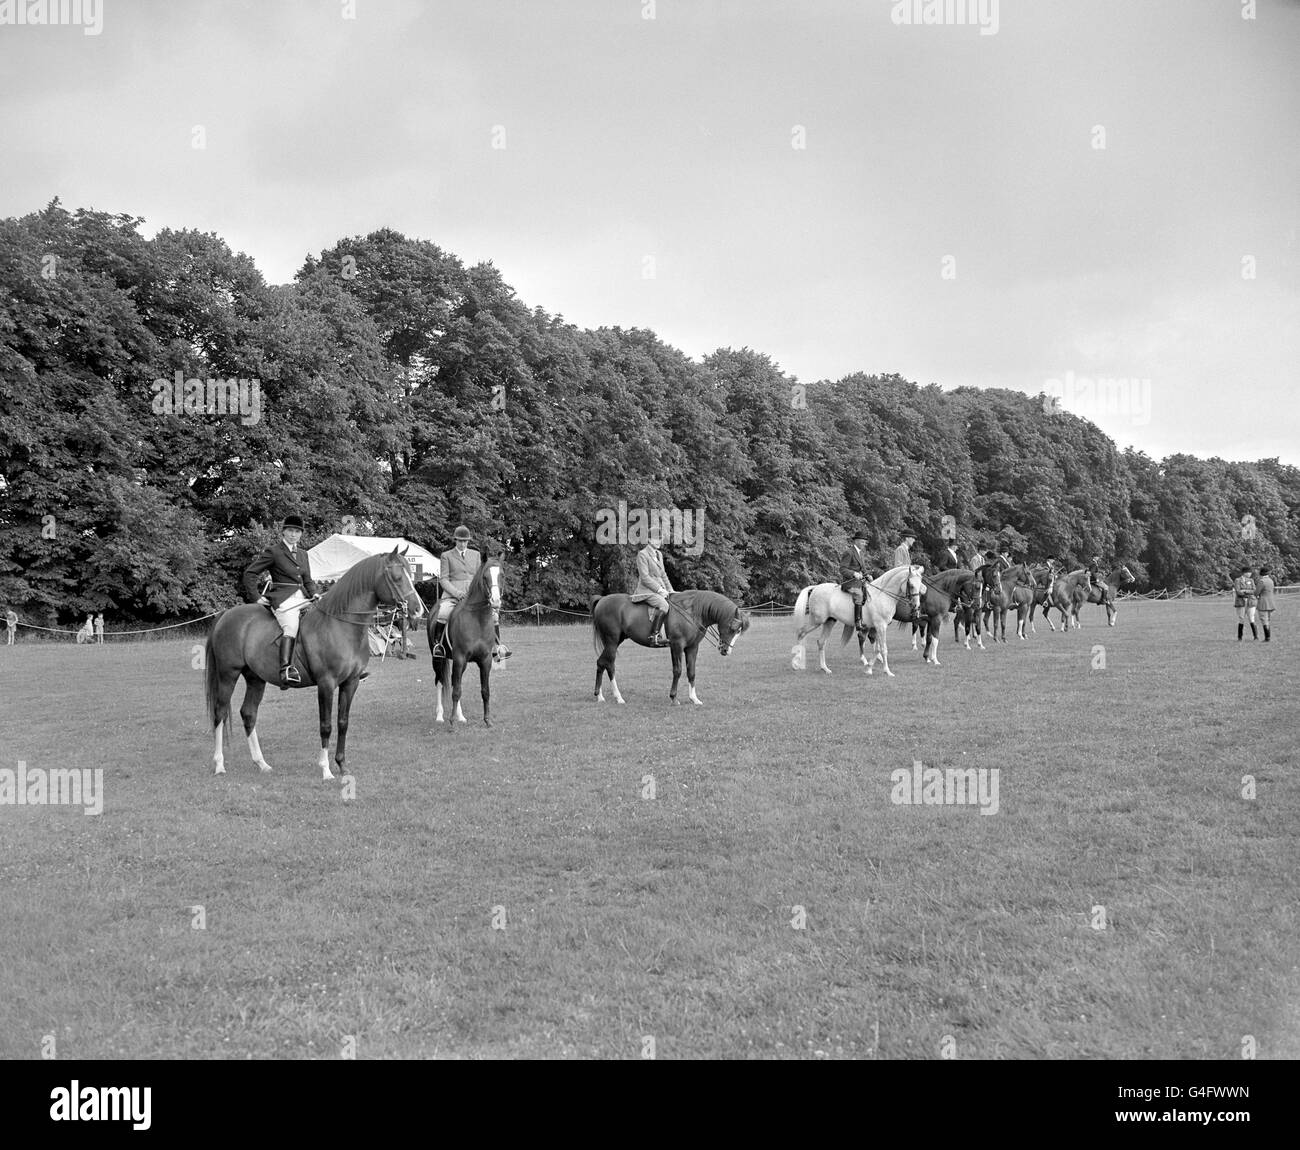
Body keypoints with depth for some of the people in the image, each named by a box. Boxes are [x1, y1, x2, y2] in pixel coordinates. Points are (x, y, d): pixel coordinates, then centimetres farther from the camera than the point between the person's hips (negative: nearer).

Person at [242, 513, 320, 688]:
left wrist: (314, 594, 6)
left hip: (302, 598, 7)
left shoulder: (303, 554, 21)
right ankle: (286, 670, -48)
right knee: (291, 626, -33)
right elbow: (249, 573, 3)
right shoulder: (273, 551, 2)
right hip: (283, 599, -7)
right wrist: (256, 597, -3)